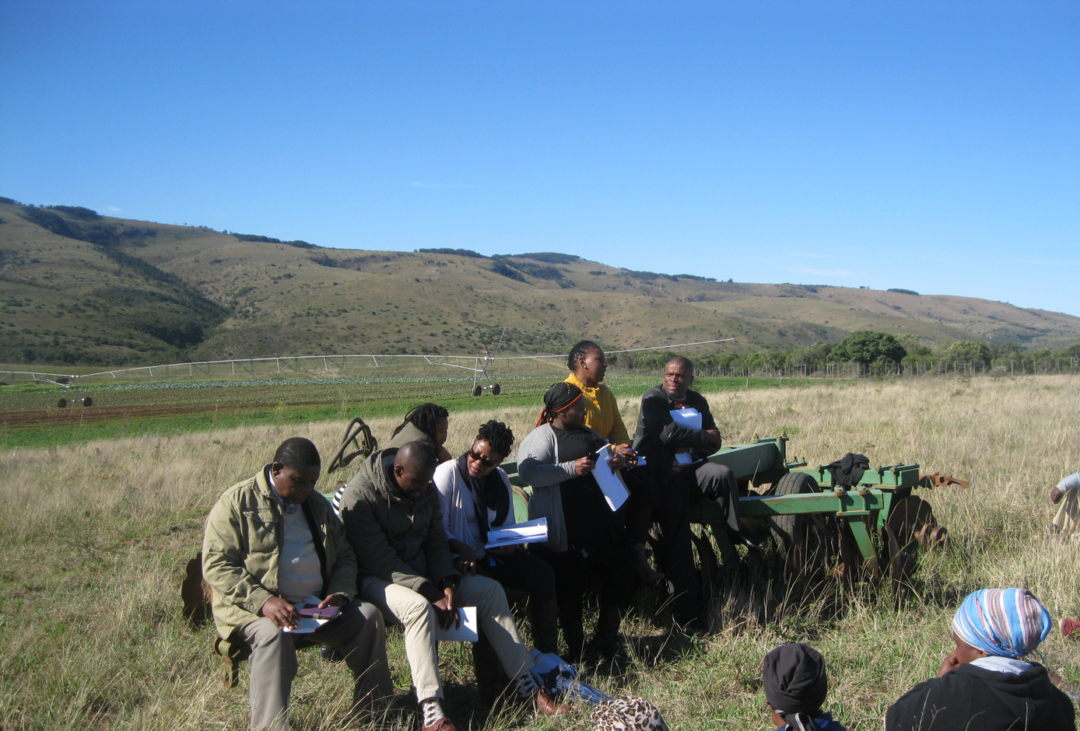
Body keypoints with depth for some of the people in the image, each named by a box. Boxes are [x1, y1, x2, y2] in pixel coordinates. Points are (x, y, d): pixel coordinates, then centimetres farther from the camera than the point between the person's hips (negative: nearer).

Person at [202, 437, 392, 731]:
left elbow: (345, 557, 18)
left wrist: (340, 594, -6)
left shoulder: (317, 504, 16)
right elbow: (216, 566, -10)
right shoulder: (237, 503, -3)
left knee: (368, 615, -17)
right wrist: (263, 601, -25)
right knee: (273, 633, -37)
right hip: (254, 610, -5)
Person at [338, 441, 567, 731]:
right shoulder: (359, 496, -19)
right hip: (376, 579, -7)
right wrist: (432, 595, -28)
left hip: (420, 572, 7)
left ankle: (527, 686, -2)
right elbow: (380, 561, -24)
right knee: (418, 606, -38)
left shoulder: (425, 490, 4)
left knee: (489, 589, -6)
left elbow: (435, 542, 7)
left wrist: (447, 584, -14)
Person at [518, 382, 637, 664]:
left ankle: (605, 642, 26)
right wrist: (571, 469, -26)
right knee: (571, 590, 0)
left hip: (602, 521, 8)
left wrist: (616, 459, 11)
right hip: (568, 532, -8)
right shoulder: (542, 437, -7)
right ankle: (577, 650, 16)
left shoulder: (587, 434, 19)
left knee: (620, 576, 12)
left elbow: (606, 449, 36)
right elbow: (528, 471, -22)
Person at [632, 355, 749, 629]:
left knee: (724, 474, -28)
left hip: (690, 472, 5)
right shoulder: (652, 400, -2)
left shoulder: (697, 401, 15)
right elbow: (670, 433, -17)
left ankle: (736, 535, -10)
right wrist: (704, 436, -5)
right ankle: (686, 613, -6)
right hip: (663, 477, -4)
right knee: (677, 543, -11)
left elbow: (714, 442, 9)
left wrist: (691, 446, -11)